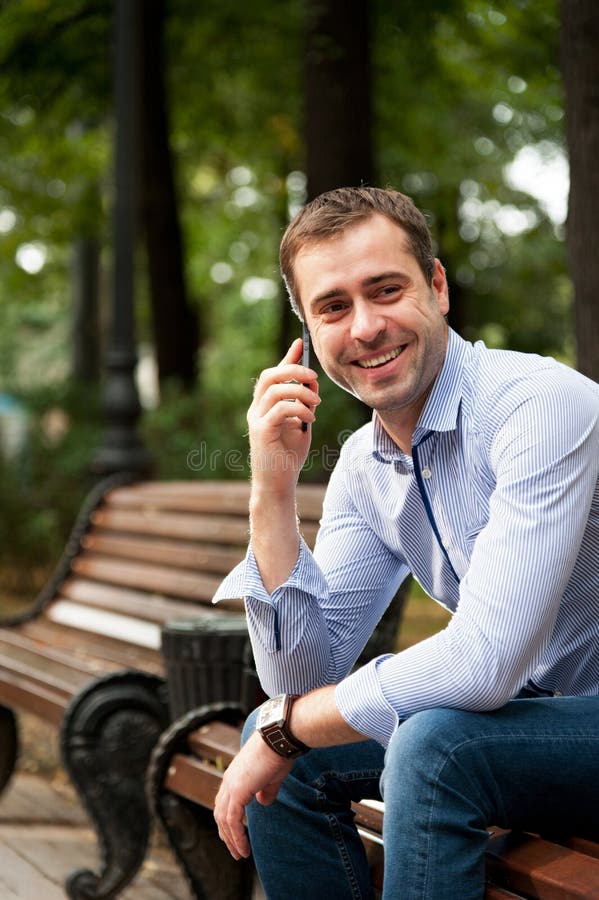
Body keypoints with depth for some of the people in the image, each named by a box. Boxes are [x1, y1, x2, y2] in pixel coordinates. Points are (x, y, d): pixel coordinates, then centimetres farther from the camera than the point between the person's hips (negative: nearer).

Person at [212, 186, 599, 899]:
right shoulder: (362, 467, 2)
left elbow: (482, 662, -29)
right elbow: (303, 675, -2)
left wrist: (287, 729, -16)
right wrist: (273, 491, -14)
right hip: (524, 709, 8)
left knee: (431, 743, -31)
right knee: (272, 741, 0)